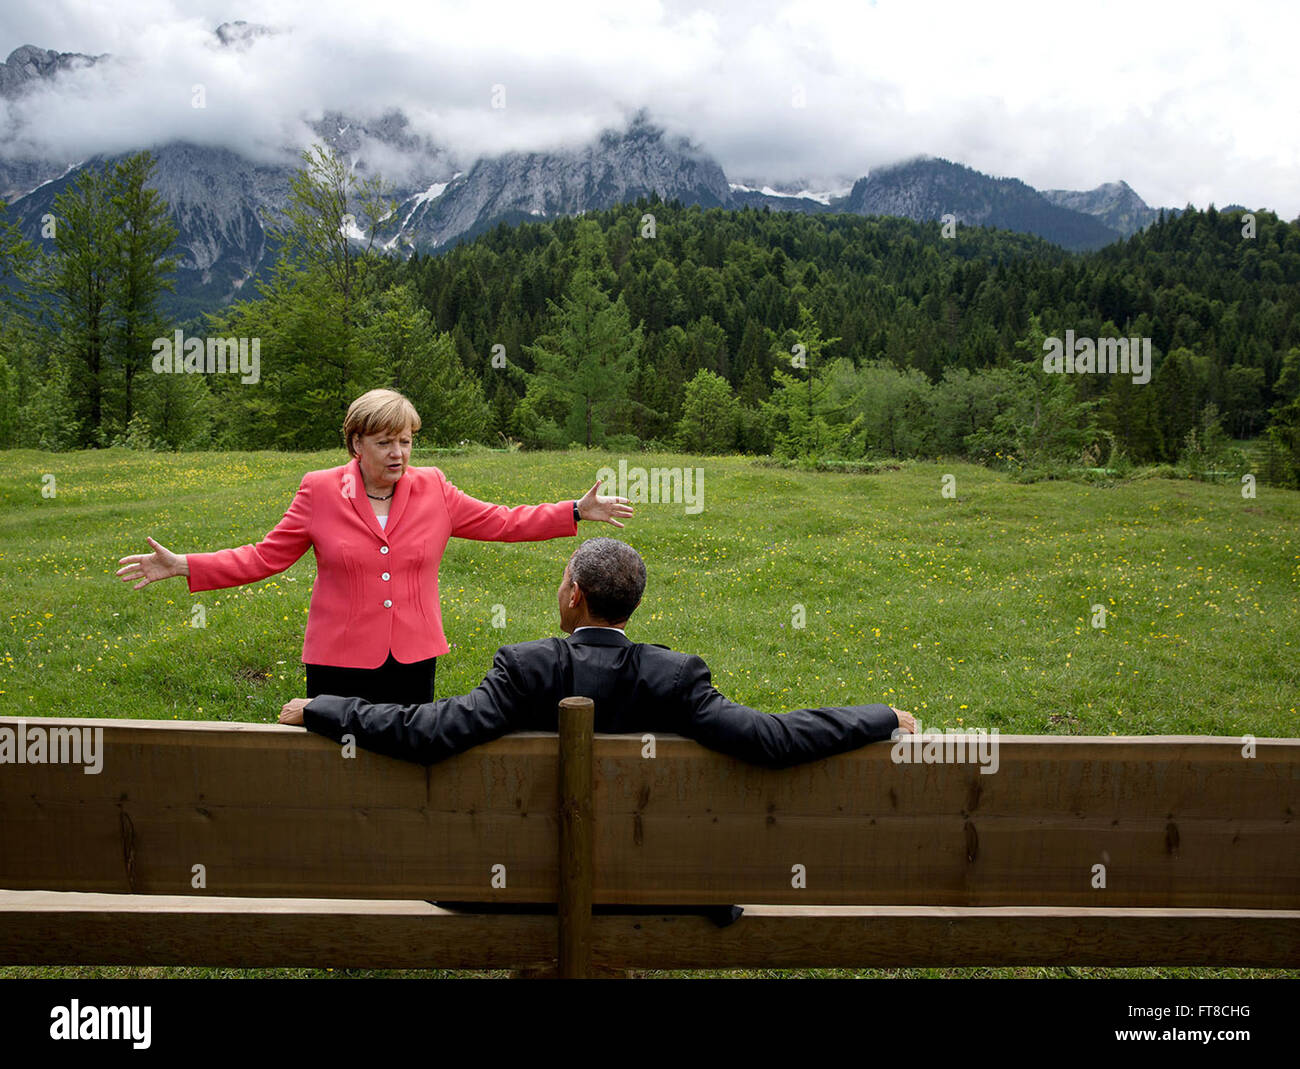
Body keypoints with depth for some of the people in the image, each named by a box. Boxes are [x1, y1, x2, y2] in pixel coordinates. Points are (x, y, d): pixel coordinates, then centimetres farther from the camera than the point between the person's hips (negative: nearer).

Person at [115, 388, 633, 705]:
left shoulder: (432, 489, 3)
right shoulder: (319, 491, -1)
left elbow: (502, 522, 9)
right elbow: (265, 557, 2)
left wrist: (578, 511, 5)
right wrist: (182, 565, -8)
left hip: (412, 658, 2)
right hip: (341, 662, -1)